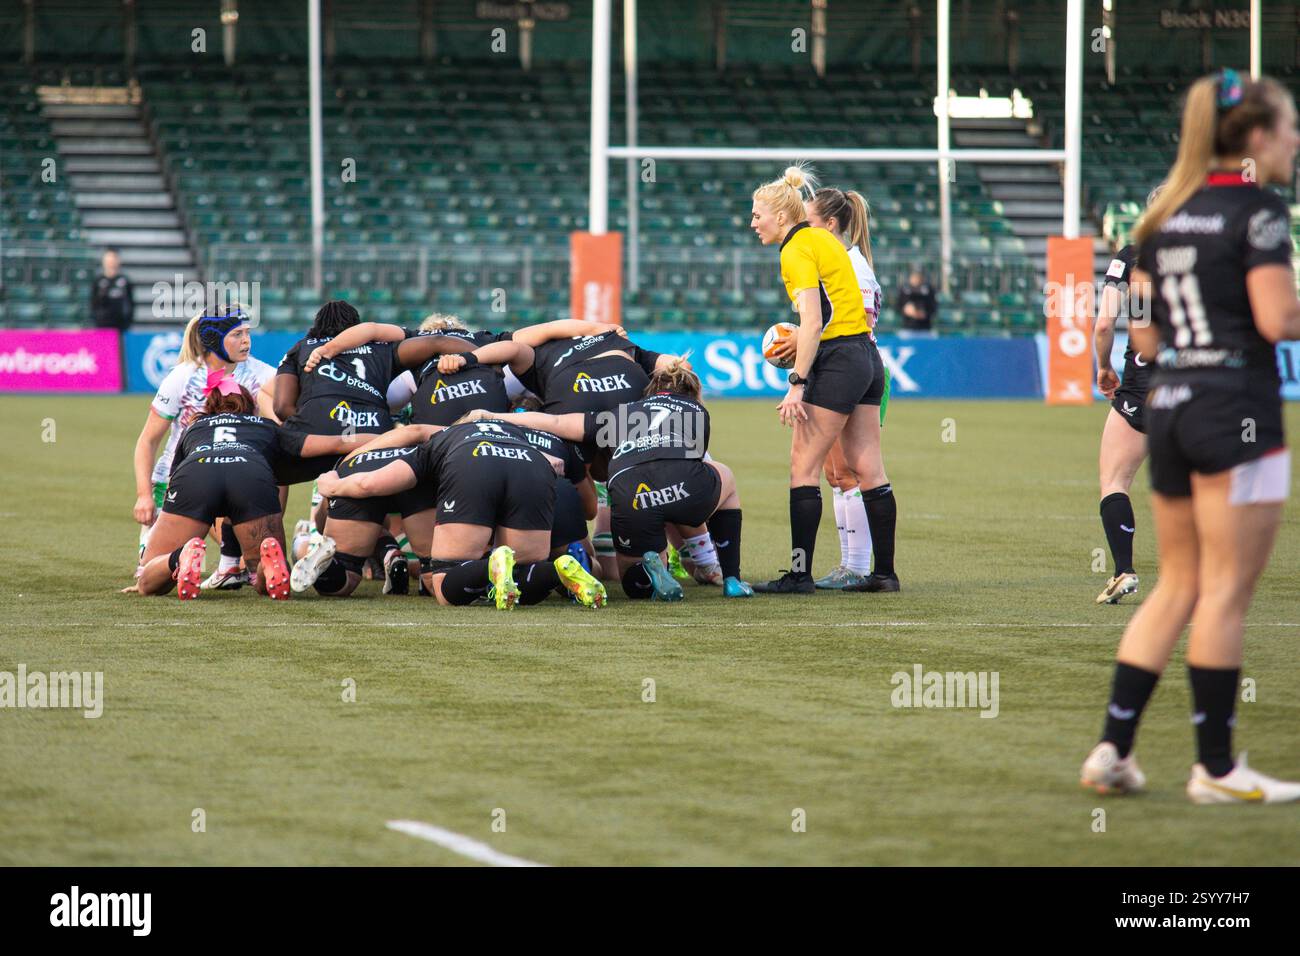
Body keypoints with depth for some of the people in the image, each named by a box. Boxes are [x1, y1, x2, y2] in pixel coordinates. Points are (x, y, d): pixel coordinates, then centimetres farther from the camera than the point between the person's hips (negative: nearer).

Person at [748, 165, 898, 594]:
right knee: (868, 469, 9)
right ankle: (884, 572, 10)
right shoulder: (823, 238, 15)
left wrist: (797, 384, -20)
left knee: (804, 465, -5)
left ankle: (800, 573, -7)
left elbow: (813, 323, -19)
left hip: (838, 361, -9)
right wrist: (797, 342, 17)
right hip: (867, 356, 9)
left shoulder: (796, 251, -11)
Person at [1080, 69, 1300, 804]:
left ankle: (1113, 749, 10)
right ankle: (1215, 766, 2)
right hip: (1237, 407, -8)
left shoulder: (1168, 215, 12)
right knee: (1227, 592, -2)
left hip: (1169, 408, 8)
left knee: (1178, 586, 14)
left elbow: (1142, 333, 13)